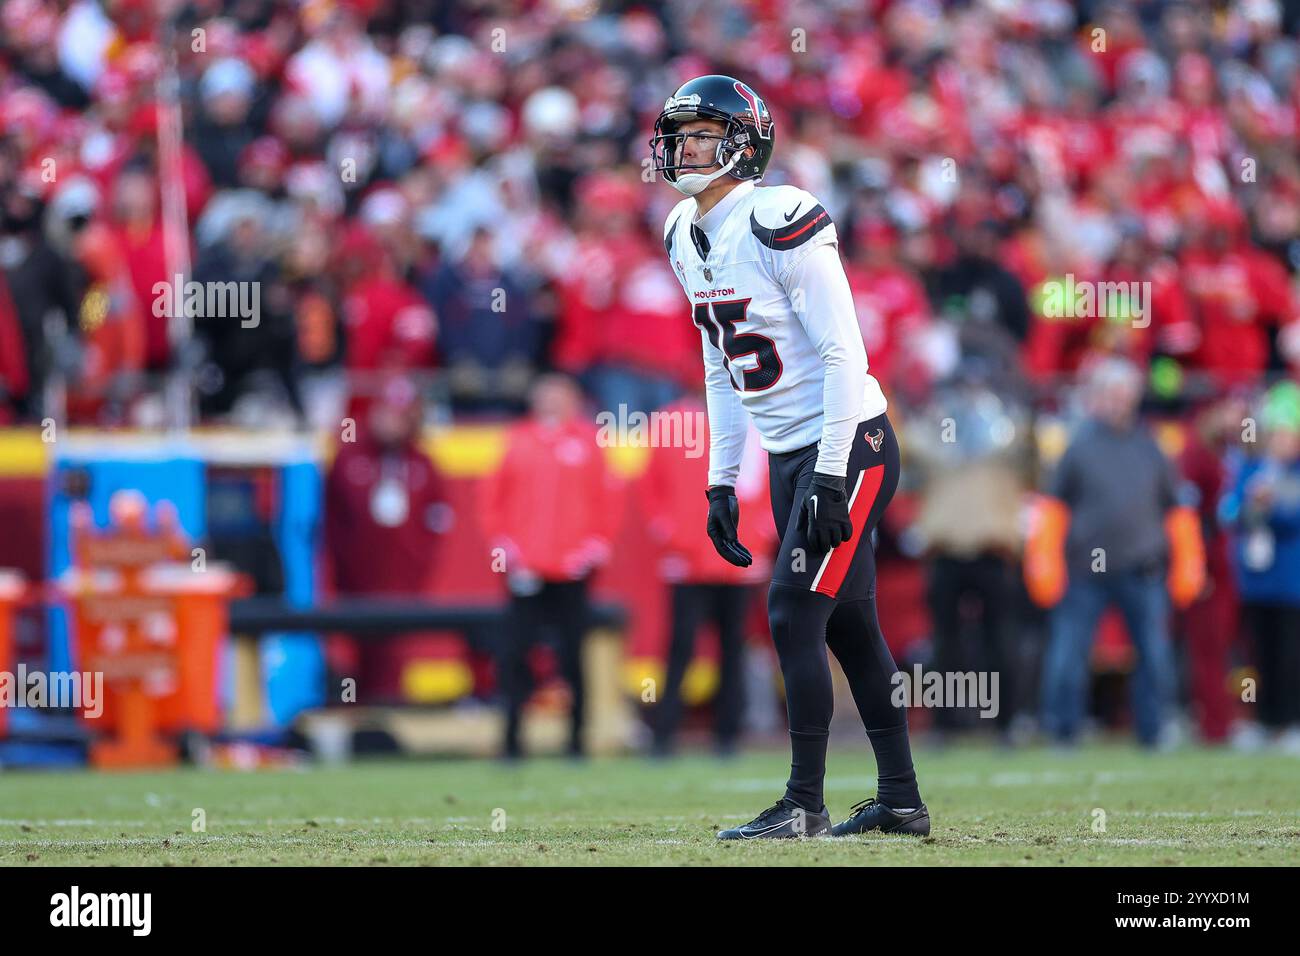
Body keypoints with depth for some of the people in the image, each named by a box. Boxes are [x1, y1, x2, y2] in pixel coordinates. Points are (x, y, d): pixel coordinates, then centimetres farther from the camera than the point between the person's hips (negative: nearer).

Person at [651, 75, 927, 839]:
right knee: (848, 624, 10)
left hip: (849, 446, -8)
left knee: (795, 612, -12)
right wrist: (722, 482, 15)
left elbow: (844, 356, -20)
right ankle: (901, 800, 17)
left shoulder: (779, 223, -18)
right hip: (786, 456, 8)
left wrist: (831, 477, -22)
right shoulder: (686, 236, 8)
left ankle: (805, 804, -6)